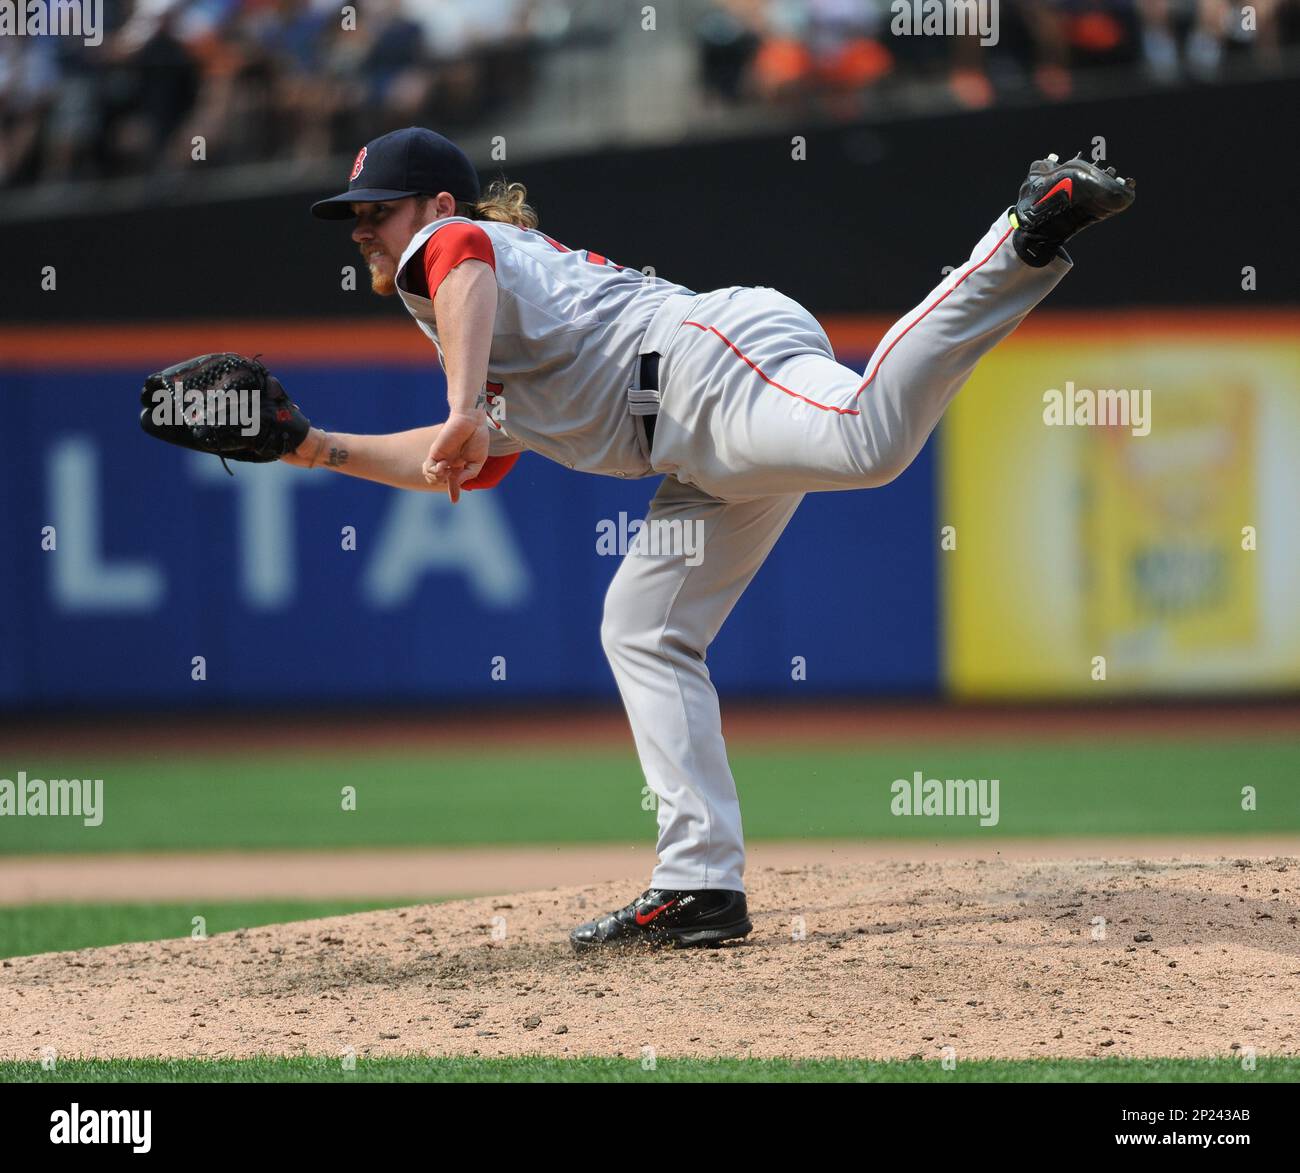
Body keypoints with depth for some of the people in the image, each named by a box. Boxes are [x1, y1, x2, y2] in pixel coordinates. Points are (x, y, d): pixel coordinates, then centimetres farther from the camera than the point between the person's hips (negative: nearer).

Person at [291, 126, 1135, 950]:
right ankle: (701, 886, 7)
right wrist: (321, 450, 46)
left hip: (724, 362, -10)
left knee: (868, 440, -39)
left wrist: (462, 414, -29)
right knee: (644, 633, 13)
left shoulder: (442, 243, 11)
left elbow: (466, 265, -16)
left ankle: (1026, 235, -37)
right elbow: (469, 468, 50)